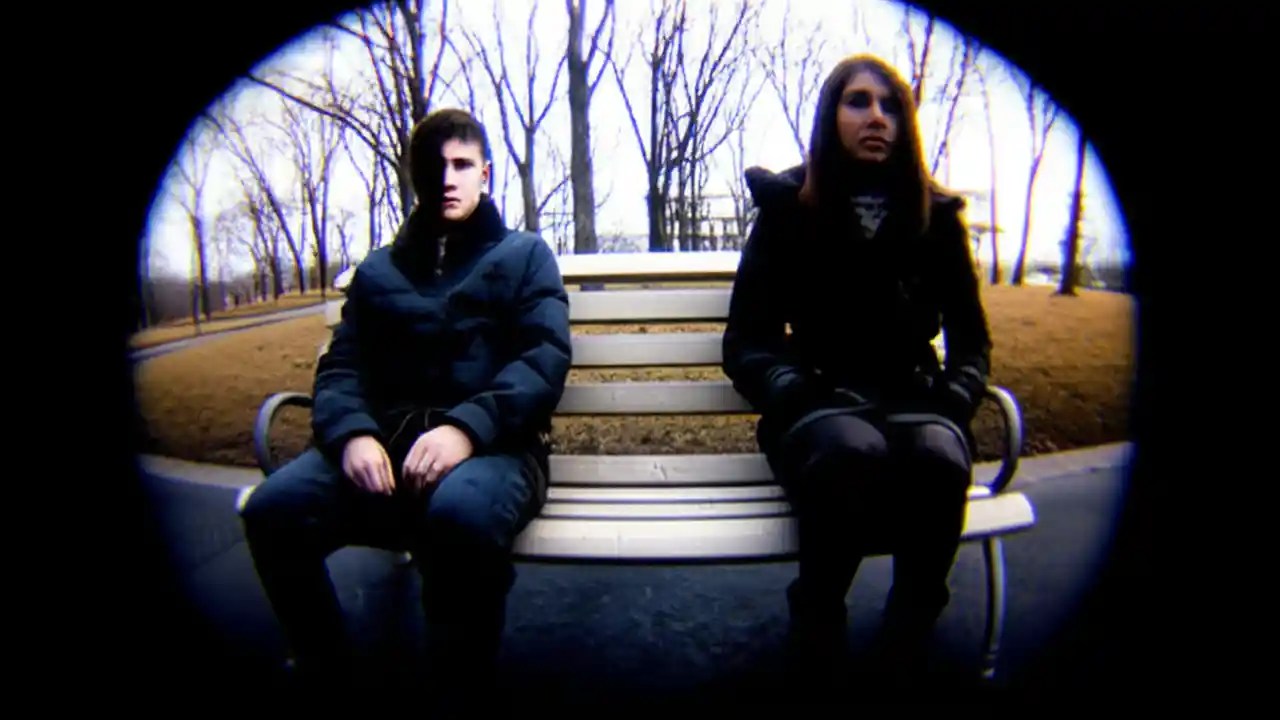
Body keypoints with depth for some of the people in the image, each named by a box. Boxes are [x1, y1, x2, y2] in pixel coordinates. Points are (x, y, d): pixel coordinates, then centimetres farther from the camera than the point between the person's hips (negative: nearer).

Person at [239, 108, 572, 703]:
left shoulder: (524, 254, 13)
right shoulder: (379, 269, 24)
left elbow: (546, 357, -3)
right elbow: (341, 368, 13)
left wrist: (468, 425, -21)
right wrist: (352, 432, -12)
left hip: (491, 444, -3)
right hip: (388, 439, 4)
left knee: (461, 513, -37)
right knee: (272, 508, -23)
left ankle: (459, 692, -12)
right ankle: (329, 677, 1)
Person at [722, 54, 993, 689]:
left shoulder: (936, 216, 12)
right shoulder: (788, 211, 5)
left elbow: (970, 339, 17)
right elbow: (747, 343, 1)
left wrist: (954, 400, -4)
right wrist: (796, 393, -17)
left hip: (911, 399, 2)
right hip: (820, 405, -2)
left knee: (940, 458, -34)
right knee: (853, 451, -37)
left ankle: (906, 651, -15)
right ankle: (816, 638, -16)